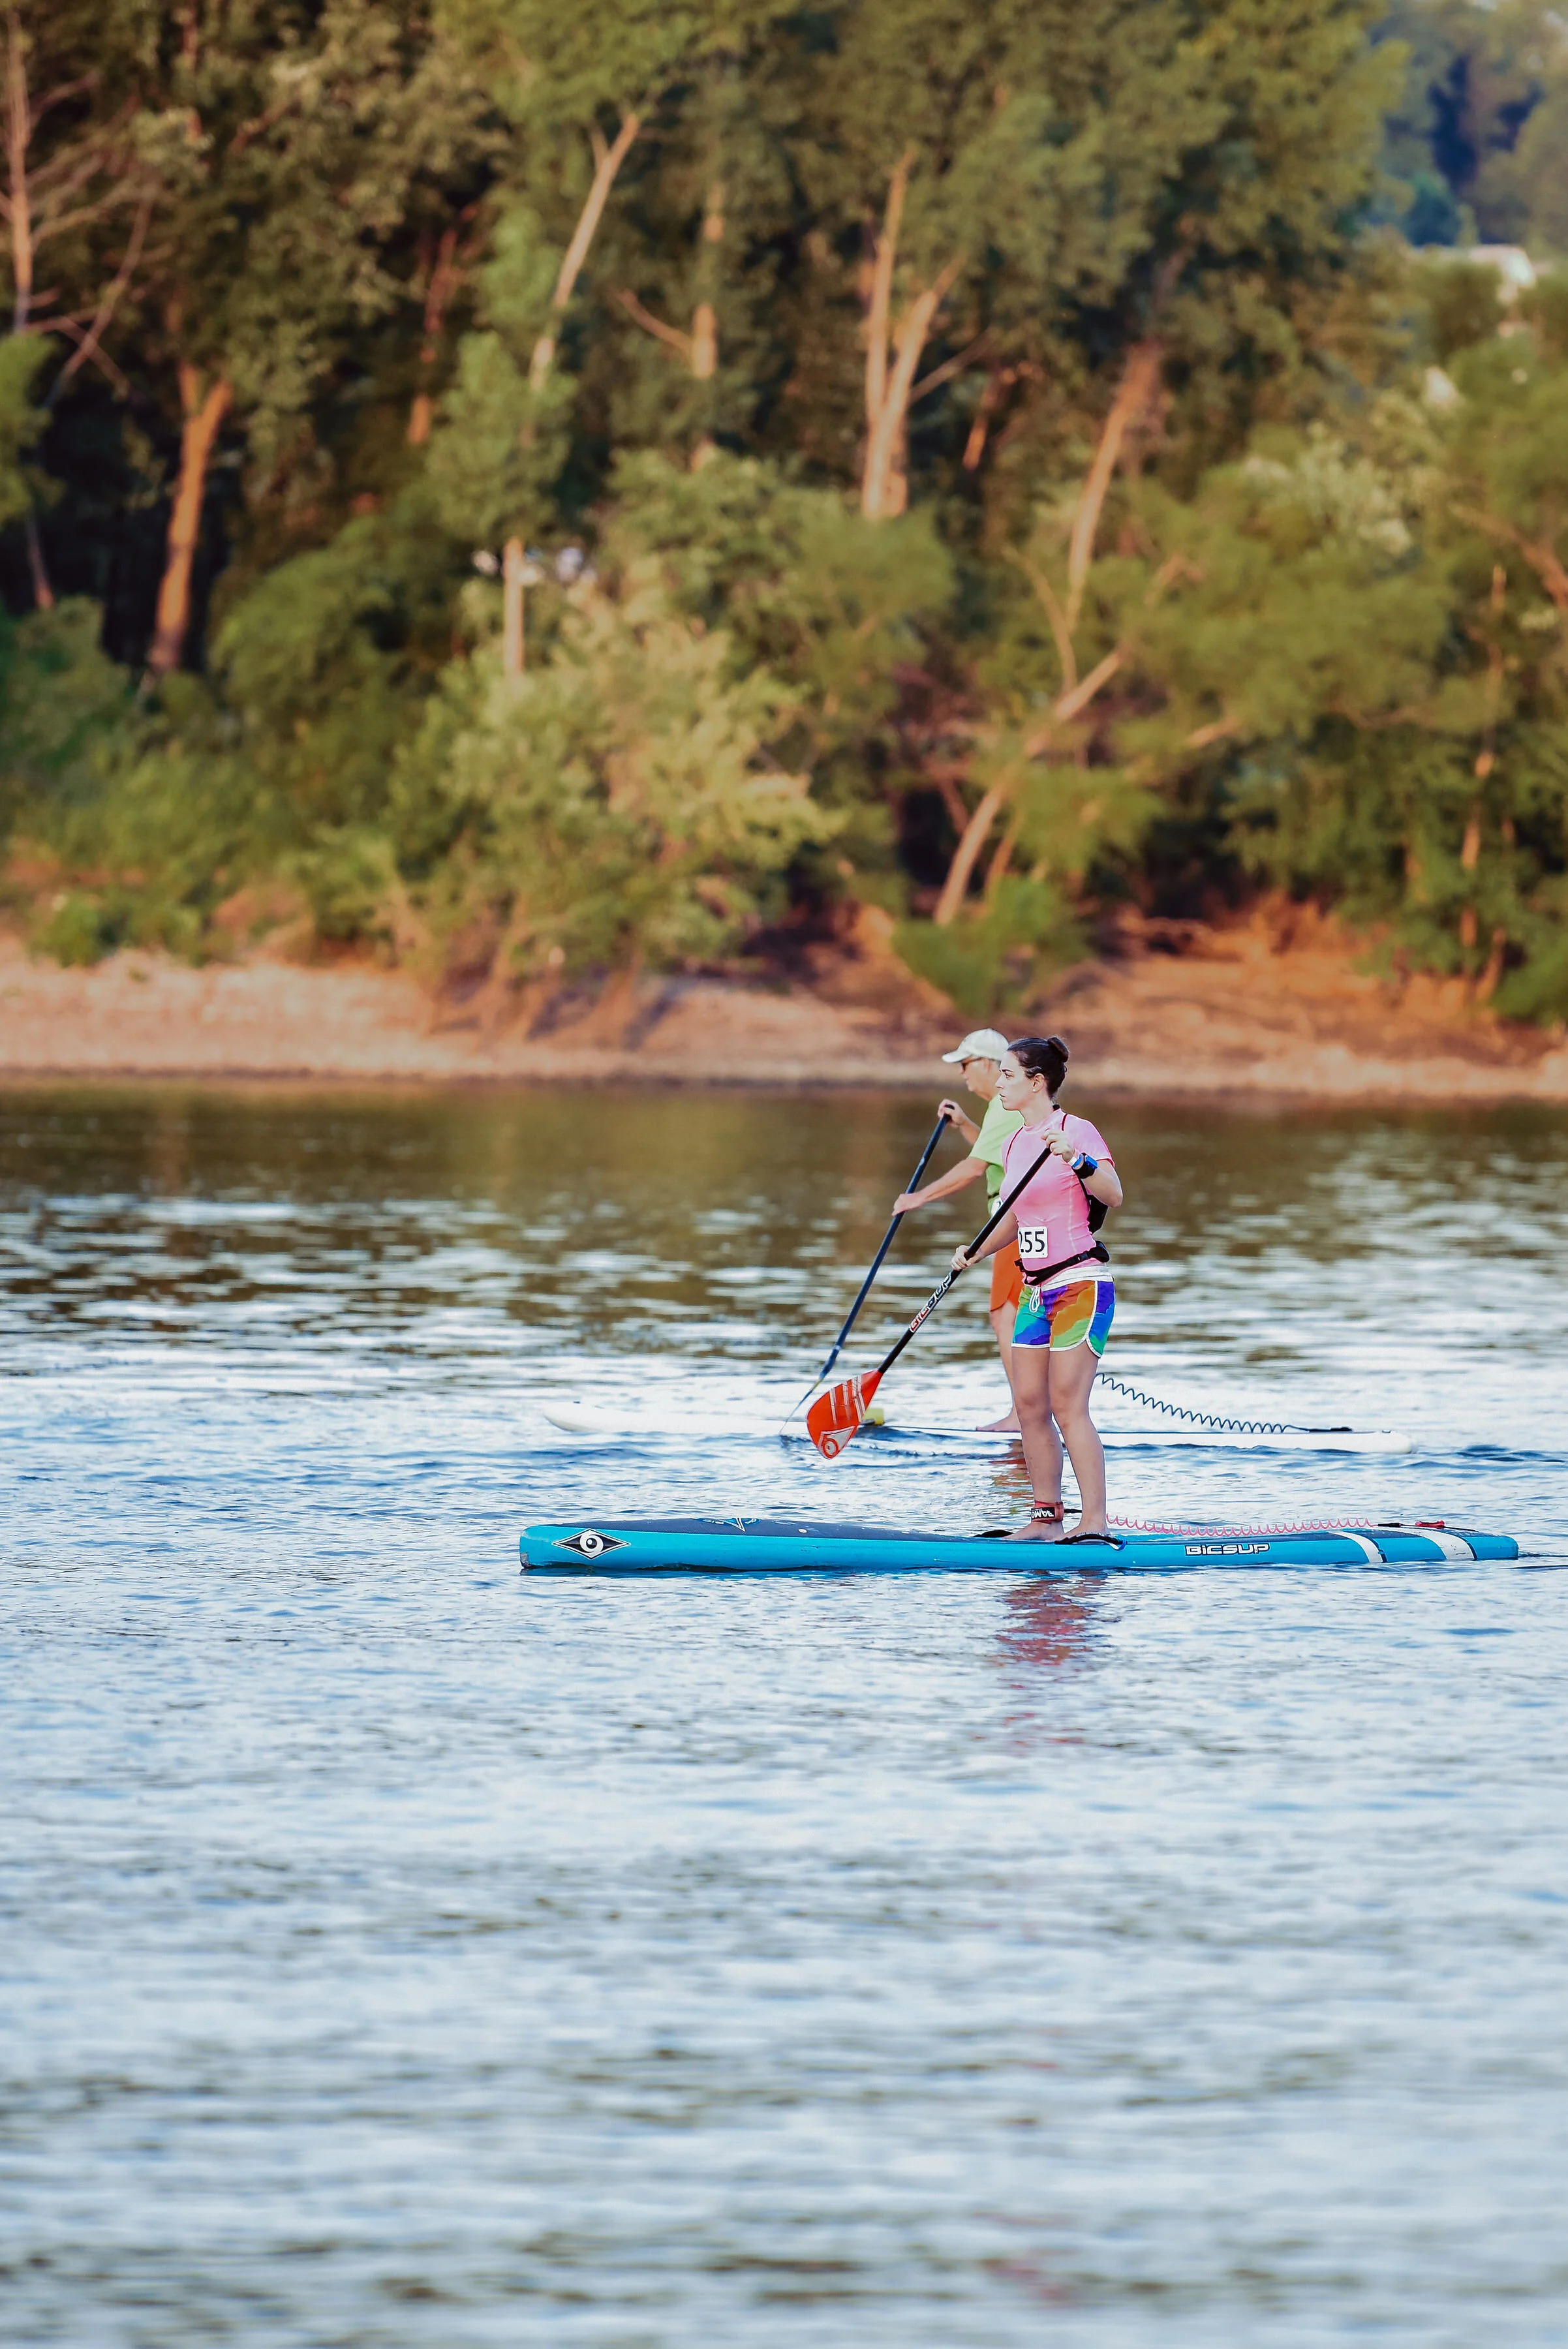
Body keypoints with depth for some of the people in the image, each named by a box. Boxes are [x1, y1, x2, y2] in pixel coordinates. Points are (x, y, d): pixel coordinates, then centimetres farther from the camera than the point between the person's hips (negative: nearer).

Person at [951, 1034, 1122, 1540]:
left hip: (1082, 1286, -8)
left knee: (1068, 1406, -13)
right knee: (1030, 1405, 6)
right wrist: (976, 1252, 7)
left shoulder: (1077, 1131, -11)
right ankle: (1047, 1518, 13)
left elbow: (1113, 1196, -24)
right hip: (1036, 1290, 8)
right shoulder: (1016, 1144, 12)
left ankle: (1095, 1521, -11)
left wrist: (1076, 1159, -38)